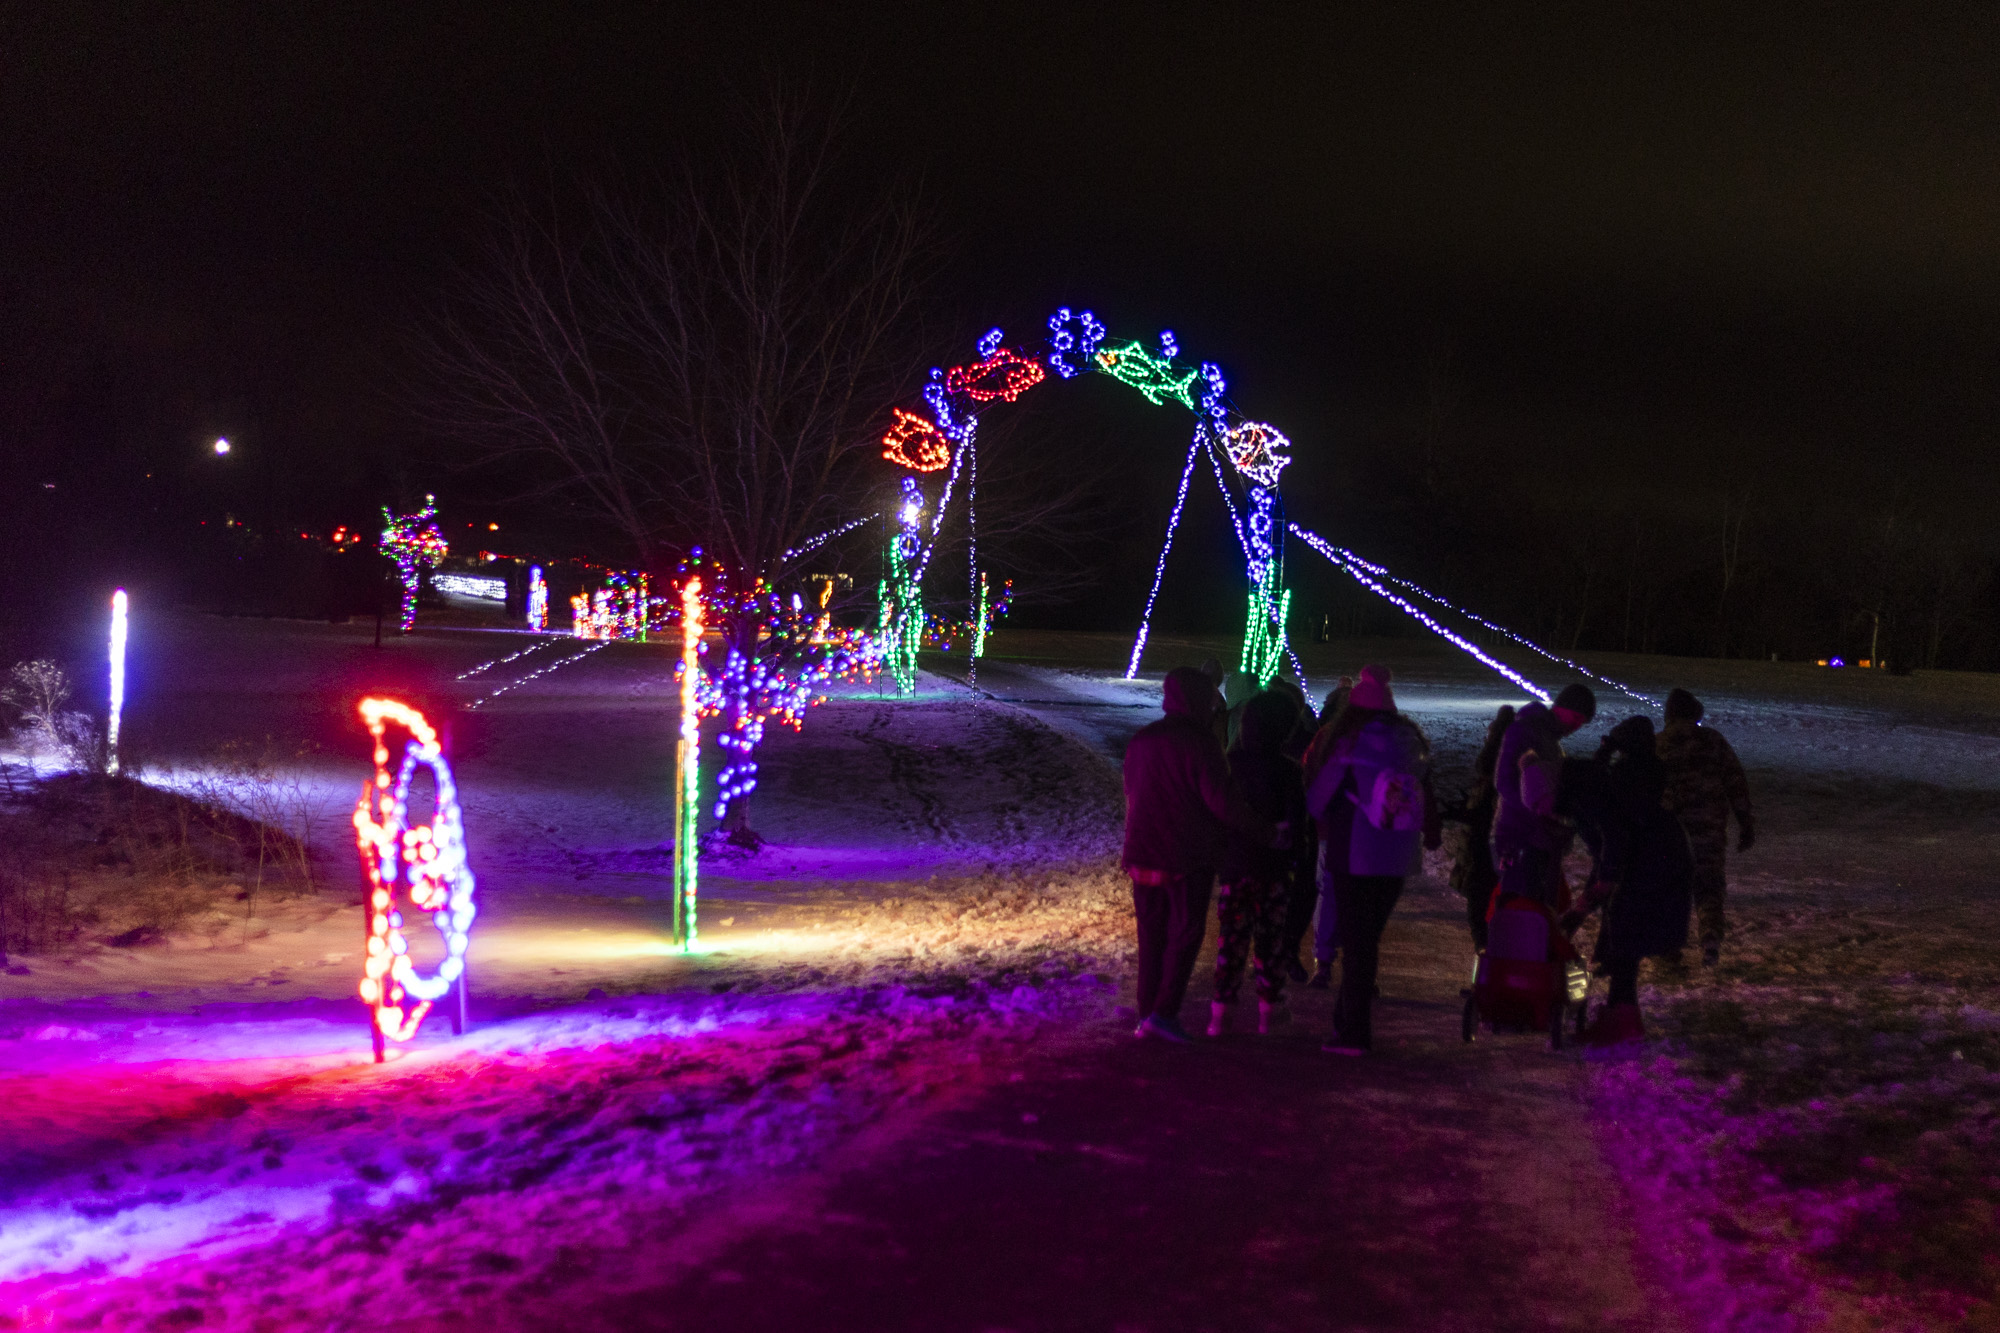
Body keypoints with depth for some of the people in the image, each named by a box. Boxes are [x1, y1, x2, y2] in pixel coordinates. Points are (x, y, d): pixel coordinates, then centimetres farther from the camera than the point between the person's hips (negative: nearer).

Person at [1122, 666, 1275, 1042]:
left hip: (1143, 856, 6)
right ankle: (1165, 1011, -7)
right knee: (1186, 933, 2)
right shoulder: (1198, 744, -13)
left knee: (1151, 934, 12)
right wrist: (1268, 834, -10)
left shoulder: (1141, 740, 9)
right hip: (1188, 858, -6)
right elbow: (1223, 803, -18)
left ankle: (1147, 1013, 13)